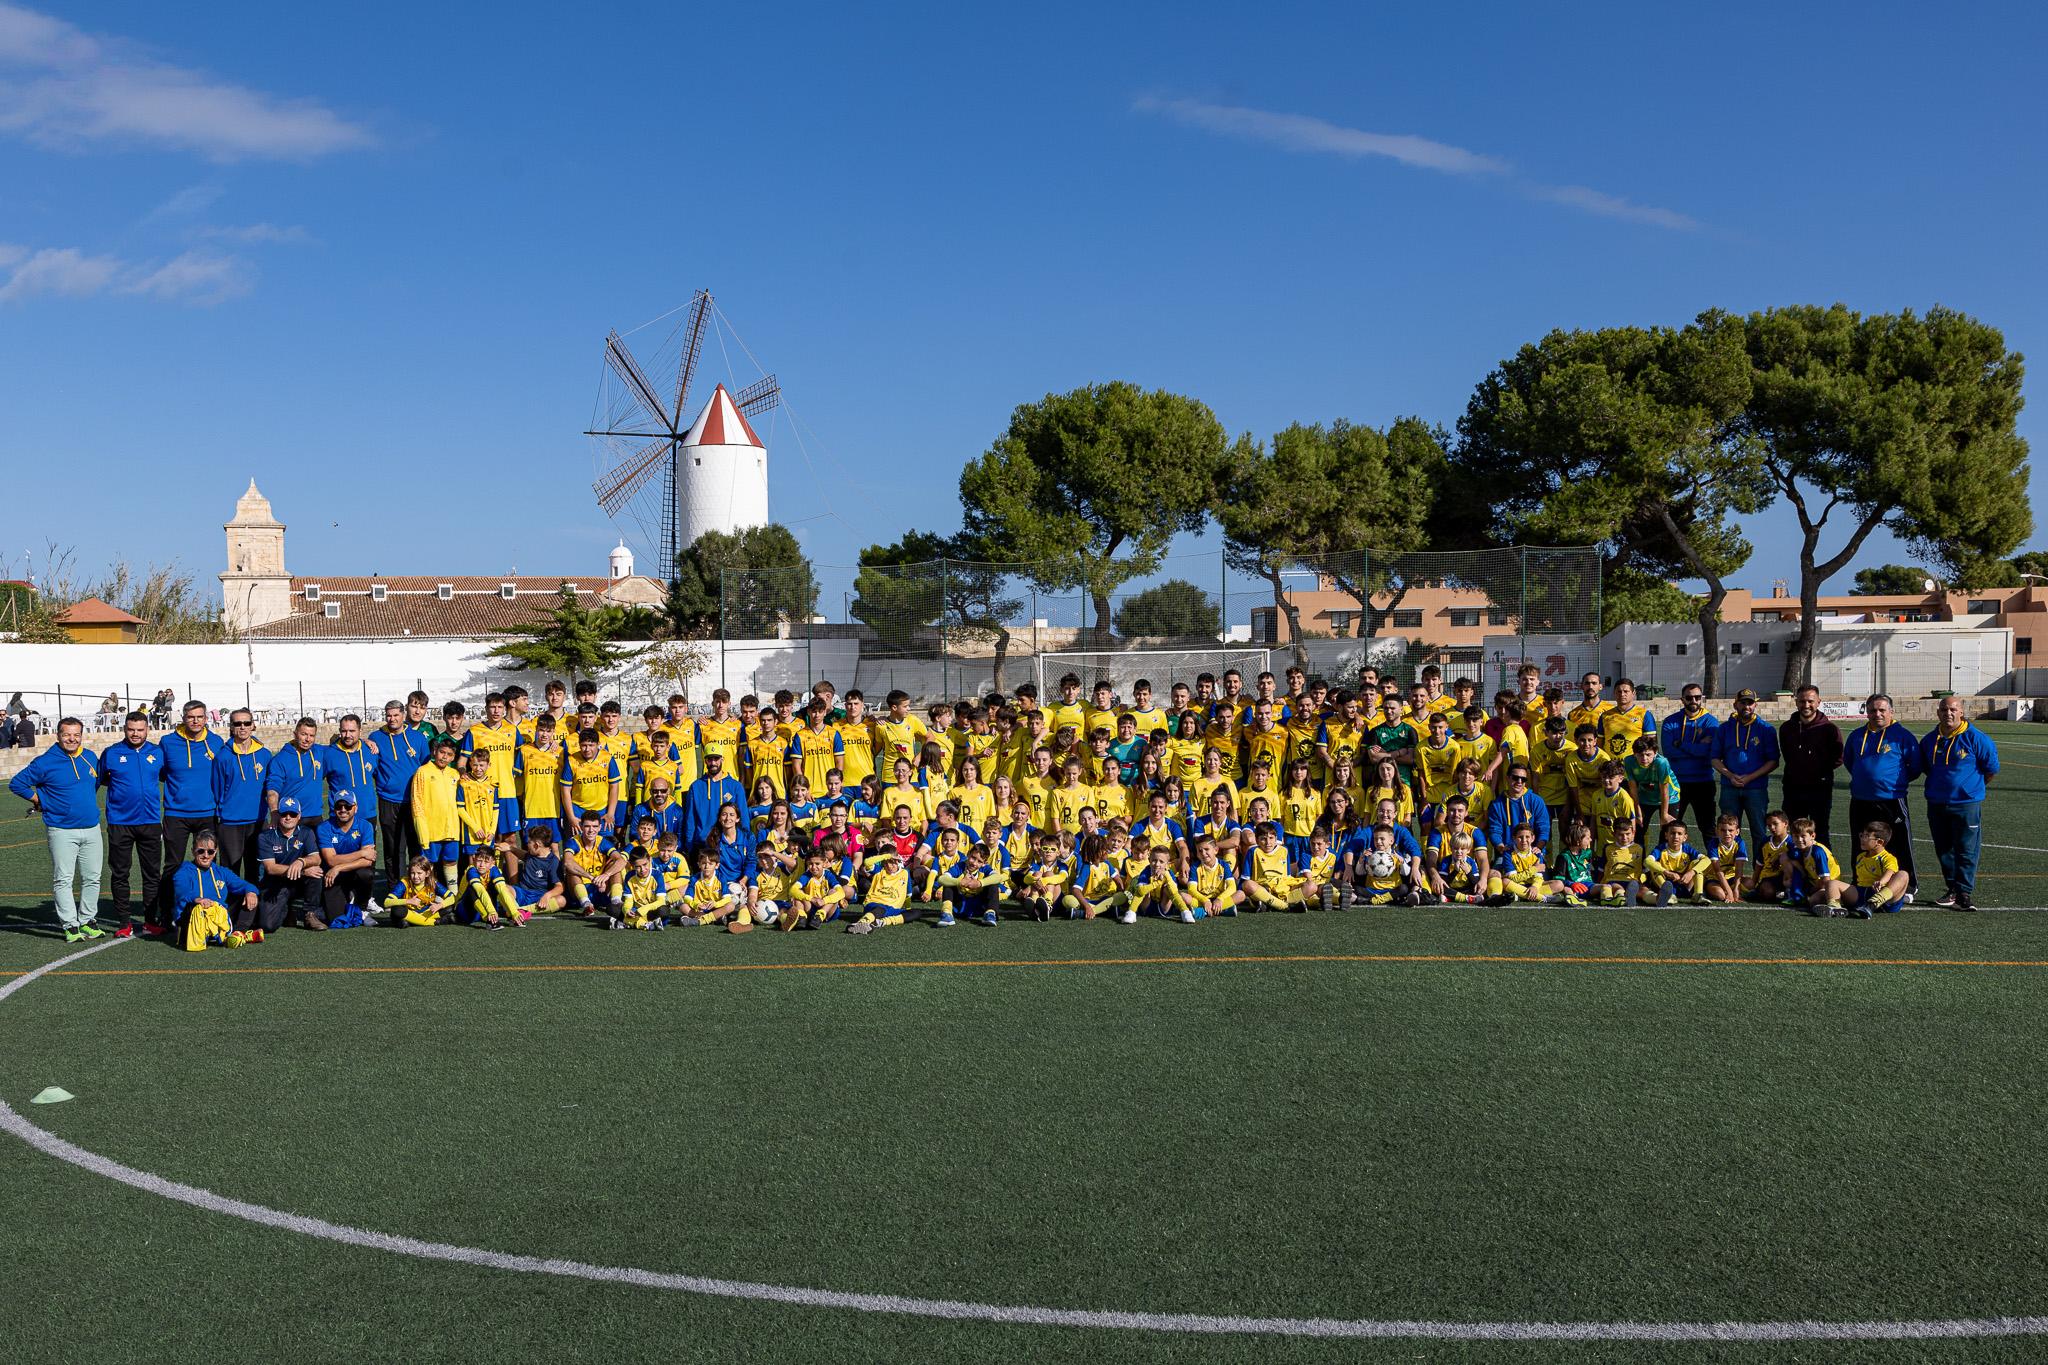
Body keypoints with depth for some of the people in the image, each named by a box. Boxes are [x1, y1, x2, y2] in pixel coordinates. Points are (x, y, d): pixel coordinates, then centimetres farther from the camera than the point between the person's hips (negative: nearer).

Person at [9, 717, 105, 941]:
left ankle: (87, 920, 19)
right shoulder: (45, 762, -6)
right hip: (62, 831, -4)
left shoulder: (91, 757, 8)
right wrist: (40, 800, -1)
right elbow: (16, 783, -1)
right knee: (63, 880, -4)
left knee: (92, 878, 8)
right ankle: (70, 925, 0)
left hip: (92, 829, 5)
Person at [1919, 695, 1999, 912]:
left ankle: (1965, 892, 0)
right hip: (1936, 804, 5)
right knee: (1943, 850, 10)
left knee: (1966, 851, -4)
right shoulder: (1929, 740, 6)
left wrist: (1974, 788, 10)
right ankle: (1953, 889, 20)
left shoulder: (1975, 738, -8)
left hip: (1966, 804, -5)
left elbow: (1991, 769, 2)